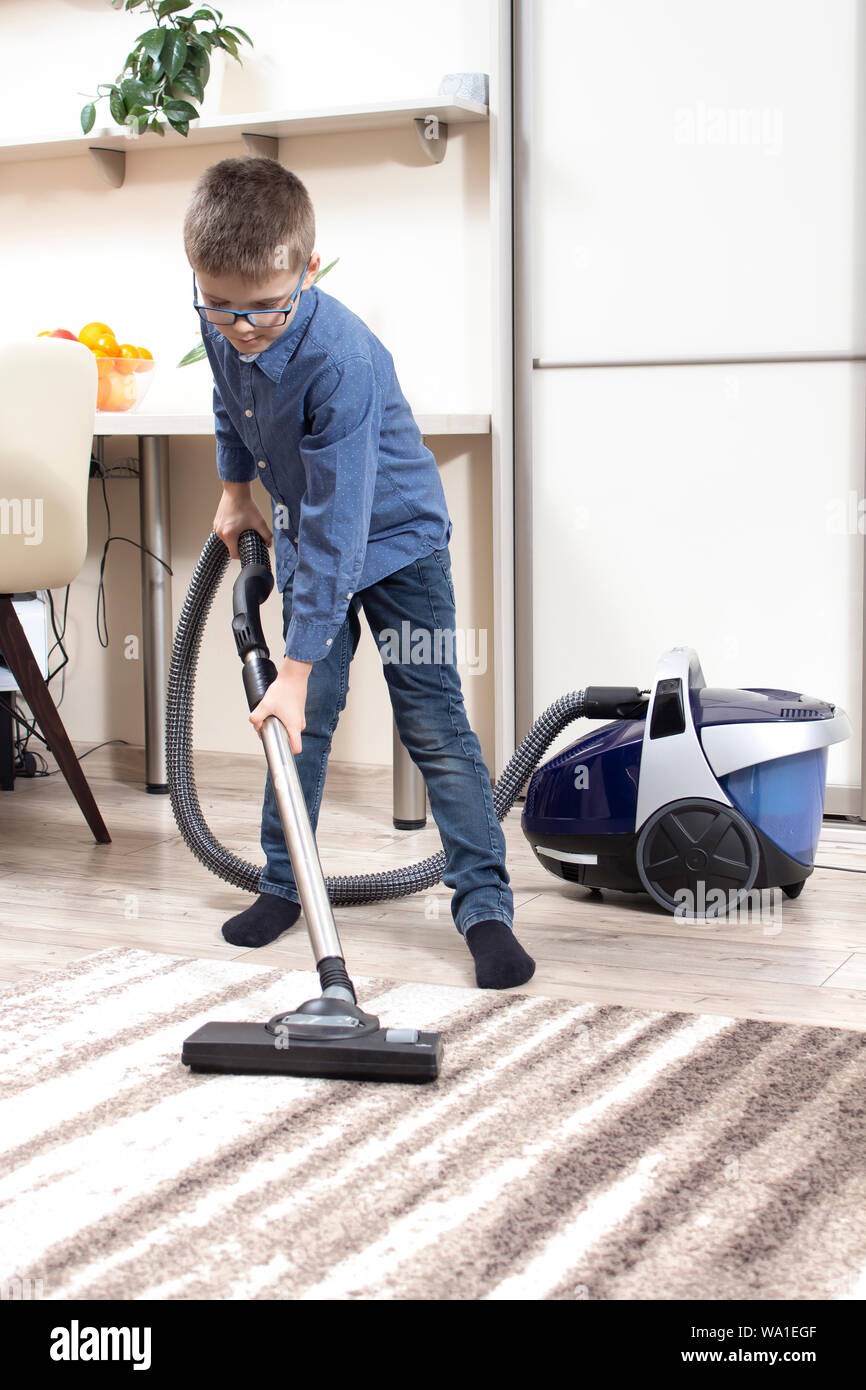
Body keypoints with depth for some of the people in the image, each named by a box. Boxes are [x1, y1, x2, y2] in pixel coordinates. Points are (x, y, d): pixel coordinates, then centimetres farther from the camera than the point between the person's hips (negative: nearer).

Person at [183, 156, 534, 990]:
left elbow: (337, 528, -37)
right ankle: (284, 883, 18)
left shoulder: (340, 359, -36)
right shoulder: (222, 327, -14)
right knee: (304, 717, 6)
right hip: (308, 534, 6)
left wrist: (296, 667, -36)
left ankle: (484, 903, -3)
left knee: (433, 721, -8)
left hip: (395, 539, -6)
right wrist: (236, 490, 19)